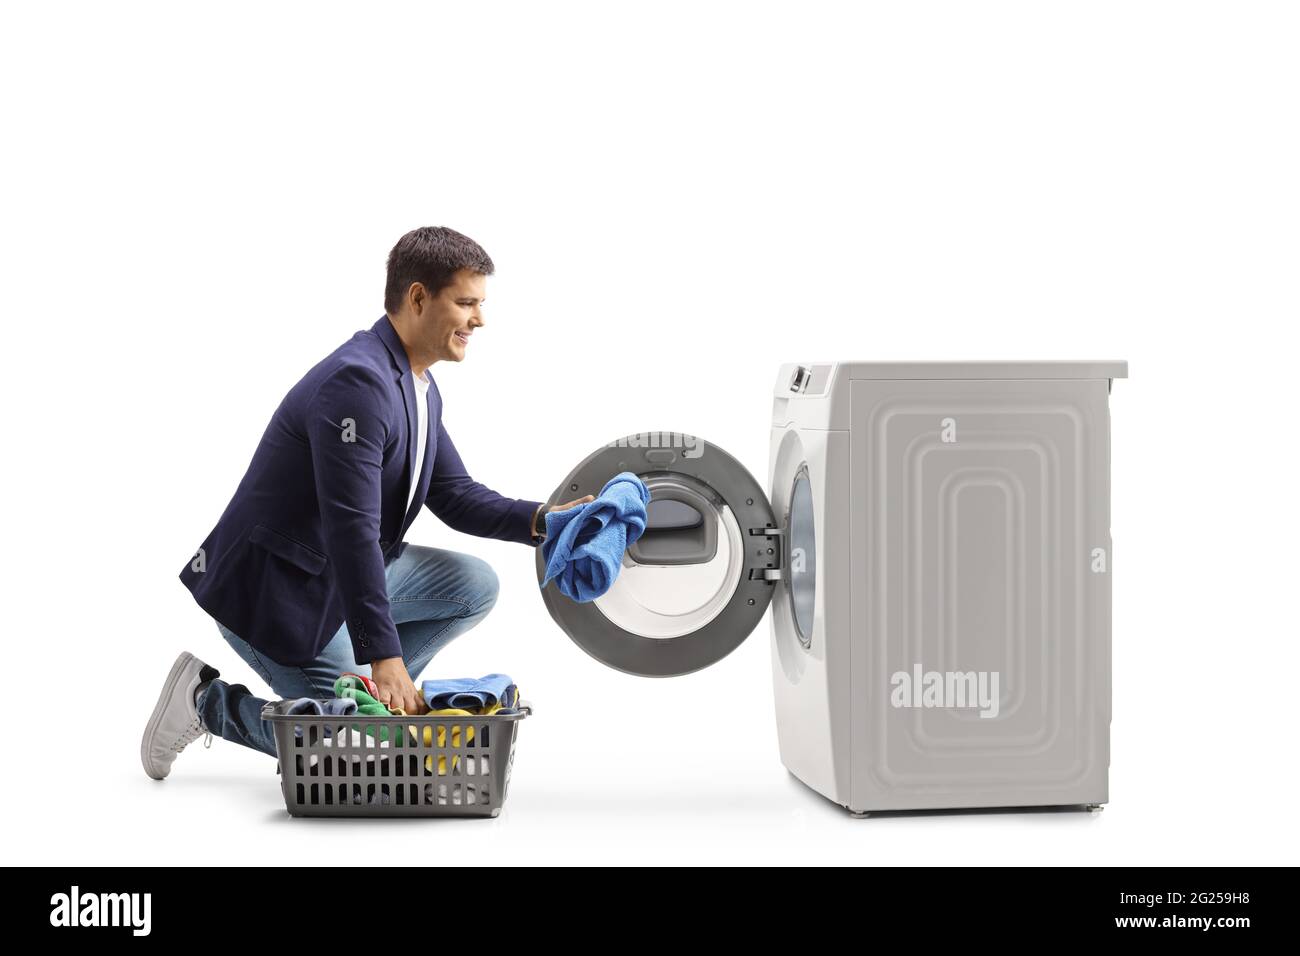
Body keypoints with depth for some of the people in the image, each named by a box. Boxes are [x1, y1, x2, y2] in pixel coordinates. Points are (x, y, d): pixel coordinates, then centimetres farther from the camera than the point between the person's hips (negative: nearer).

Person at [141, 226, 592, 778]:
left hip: (341, 576, 10)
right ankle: (207, 701, 6)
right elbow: (352, 531, -30)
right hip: (271, 587, -10)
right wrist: (385, 658, -31)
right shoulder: (357, 382, -26)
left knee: (474, 586, 0)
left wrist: (540, 519, -7)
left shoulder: (421, 389, 7)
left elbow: (455, 495, 12)